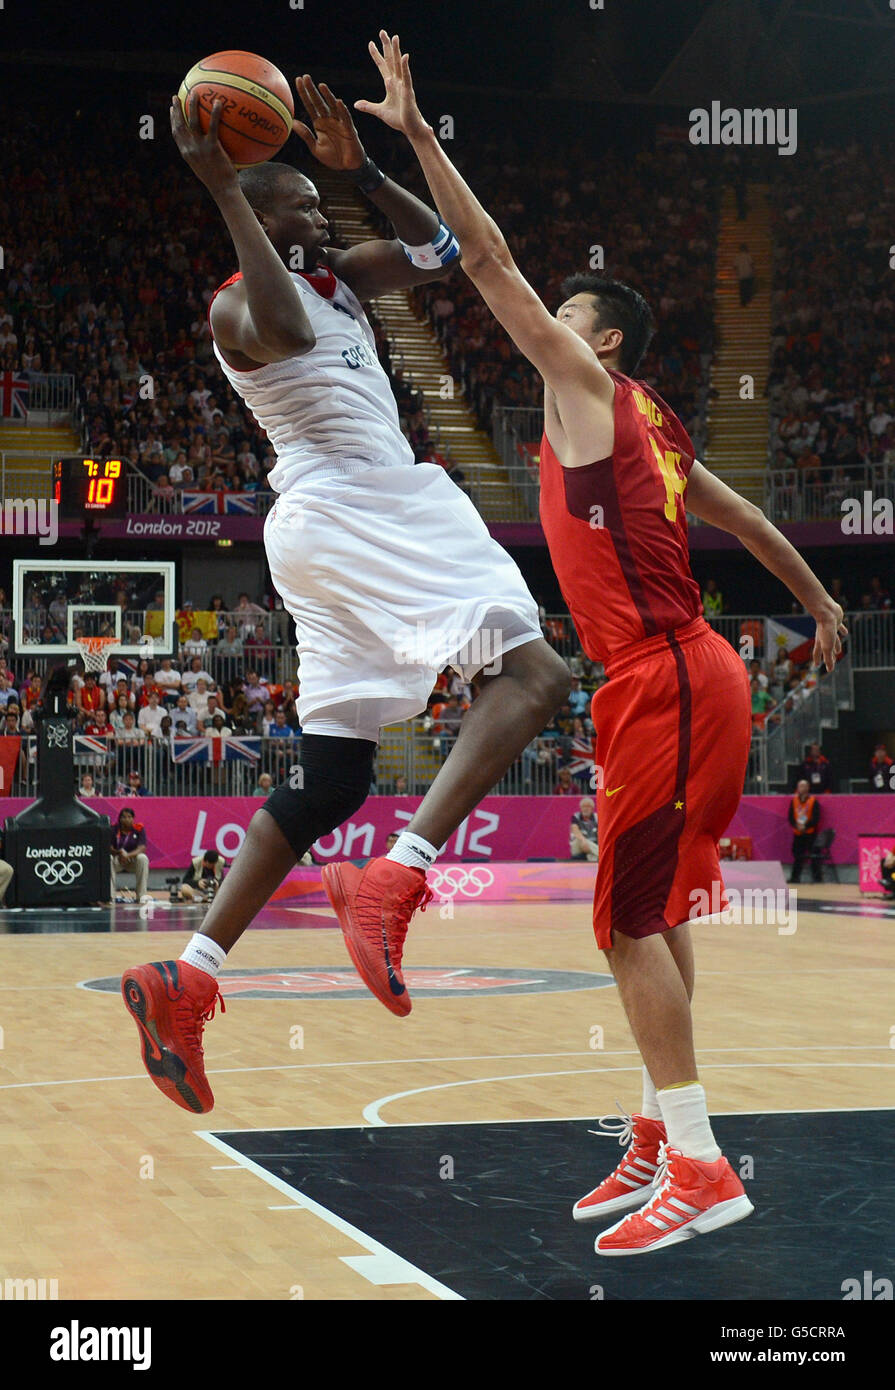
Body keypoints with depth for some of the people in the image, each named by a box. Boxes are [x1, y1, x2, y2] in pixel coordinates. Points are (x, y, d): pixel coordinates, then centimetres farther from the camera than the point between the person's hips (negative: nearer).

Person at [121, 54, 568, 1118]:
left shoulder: (337, 274, 23)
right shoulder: (236, 305, -4)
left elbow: (442, 251, 23)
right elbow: (284, 331, -28)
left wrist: (359, 167, 13)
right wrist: (227, 193, -24)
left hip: (352, 524, 10)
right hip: (351, 507, -10)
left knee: (330, 781, 7)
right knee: (531, 672, -22)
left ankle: (188, 978, 4)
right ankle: (393, 882, -33)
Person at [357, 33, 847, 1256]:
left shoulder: (591, 382, -4)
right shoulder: (649, 424, 19)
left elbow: (492, 263, -9)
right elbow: (738, 513, 27)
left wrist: (418, 135, -6)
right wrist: (818, 603, 37)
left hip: (664, 684, -10)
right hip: (685, 674, 10)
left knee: (633, 919, -9)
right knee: (653, 912, 14)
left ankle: (700, 1166, -9)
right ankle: (663, 1130, 23)